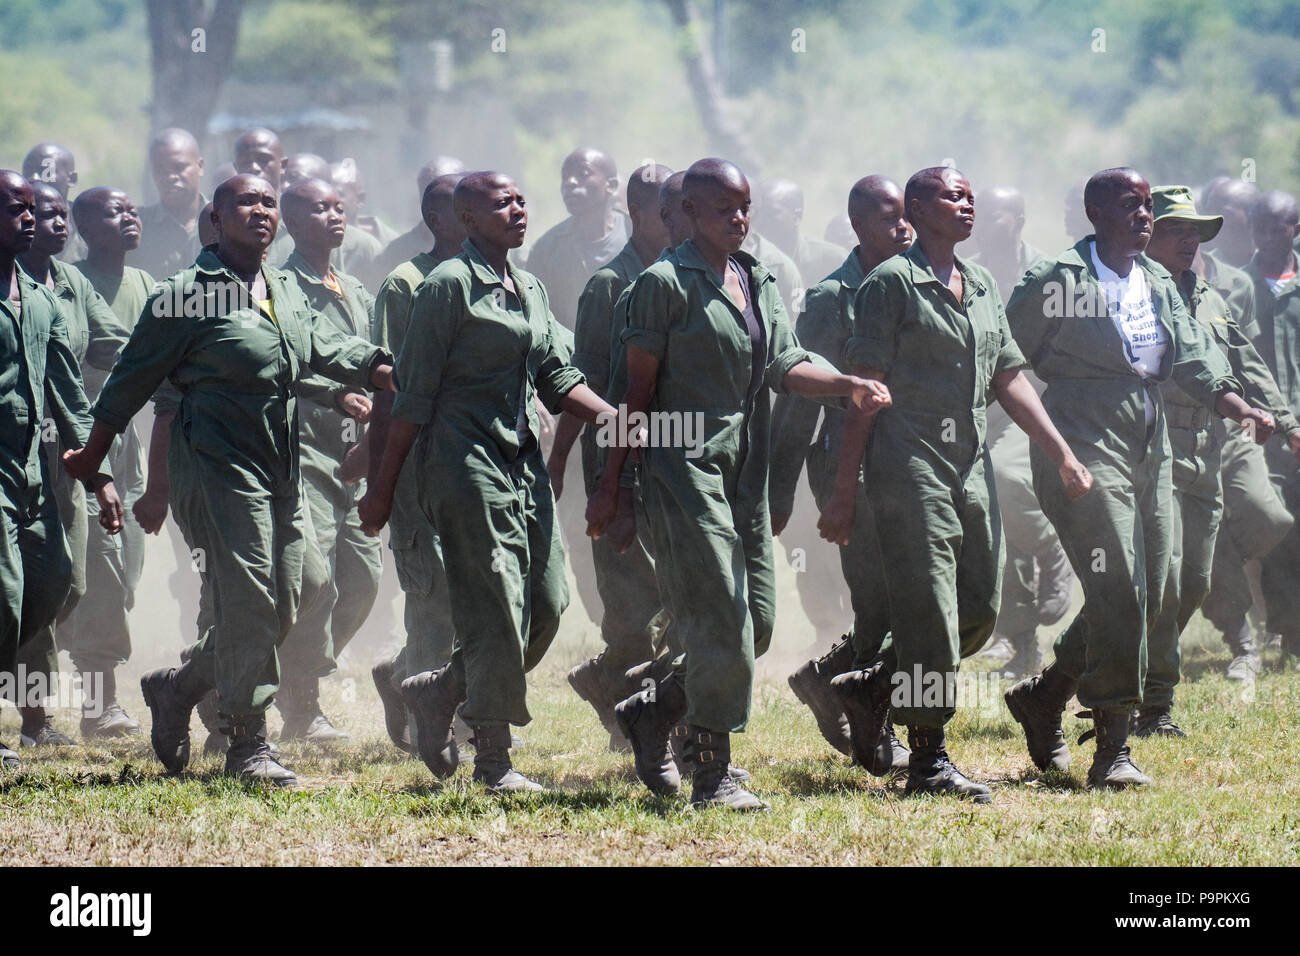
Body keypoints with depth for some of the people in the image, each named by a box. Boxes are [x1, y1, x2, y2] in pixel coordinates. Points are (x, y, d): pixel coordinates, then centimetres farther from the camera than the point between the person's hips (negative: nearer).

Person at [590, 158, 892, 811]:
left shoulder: (759, 282, 15)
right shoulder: (666, 283, -7)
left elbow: (785, 363, 6)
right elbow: (639, 389, -6)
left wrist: (850, 386, -13)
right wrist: (610, 483, -6)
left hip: (746, 473, 8)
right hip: (687, 468, -8)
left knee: (757, 622, 8)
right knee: (720, 623, -10)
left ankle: (653, 710, 26)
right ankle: (711, 775, -3)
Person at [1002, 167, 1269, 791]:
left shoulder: (1158, 283, 15)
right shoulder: (1058, 282, -8)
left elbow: (1190, 351, 7)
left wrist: (1229, 398, -10)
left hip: (1149, 452, 8)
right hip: (1085, 450, -8)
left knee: (1148, 595, 9)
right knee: (1117, 592, -15)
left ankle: (1044, 695, 27)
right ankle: (1111, 751, -10)